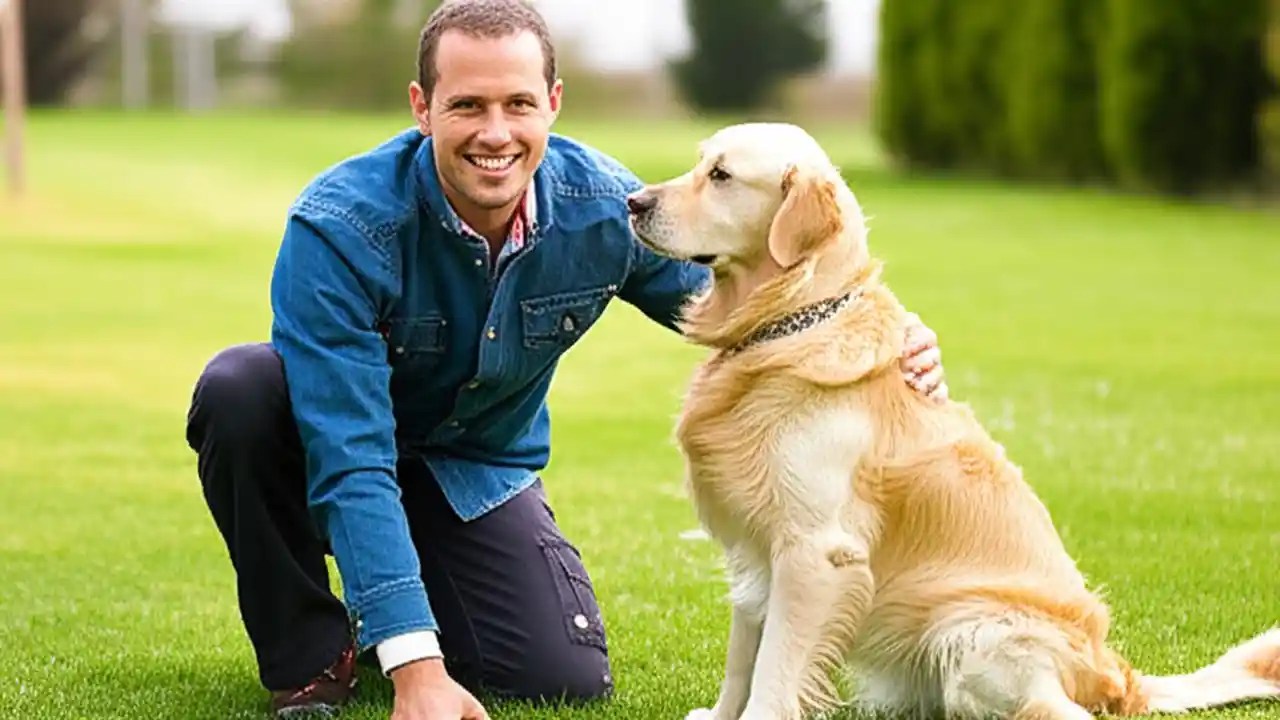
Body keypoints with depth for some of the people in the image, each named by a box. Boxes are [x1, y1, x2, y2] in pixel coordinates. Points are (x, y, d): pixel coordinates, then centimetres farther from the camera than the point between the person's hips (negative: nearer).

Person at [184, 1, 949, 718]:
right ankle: (310, 651, -11)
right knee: (239, 390, -36)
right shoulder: (340, 226, -32)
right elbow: (352, 459, -37)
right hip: (325, 434, -3)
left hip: (481, 470, 3)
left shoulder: (603, 210, -19)